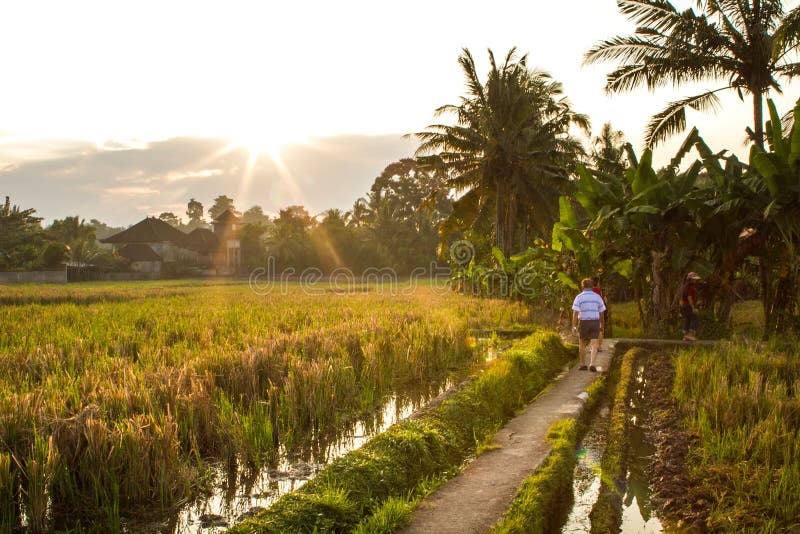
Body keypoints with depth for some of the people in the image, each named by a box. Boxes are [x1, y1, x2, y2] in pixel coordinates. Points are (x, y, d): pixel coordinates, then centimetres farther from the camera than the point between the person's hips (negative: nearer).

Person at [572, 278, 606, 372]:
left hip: (583, 323, -1)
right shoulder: (598, 297, 3)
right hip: (595, 323, 1)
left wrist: (573, 326, -14)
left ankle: (583, 365, 21)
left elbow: (575, 313, -14)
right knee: (594, 345, -2)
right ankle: (592, 364, -19)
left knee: (582, 344, 16)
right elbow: (601, 313, 7)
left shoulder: (579, 297, -6)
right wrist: (602, 326, 18)